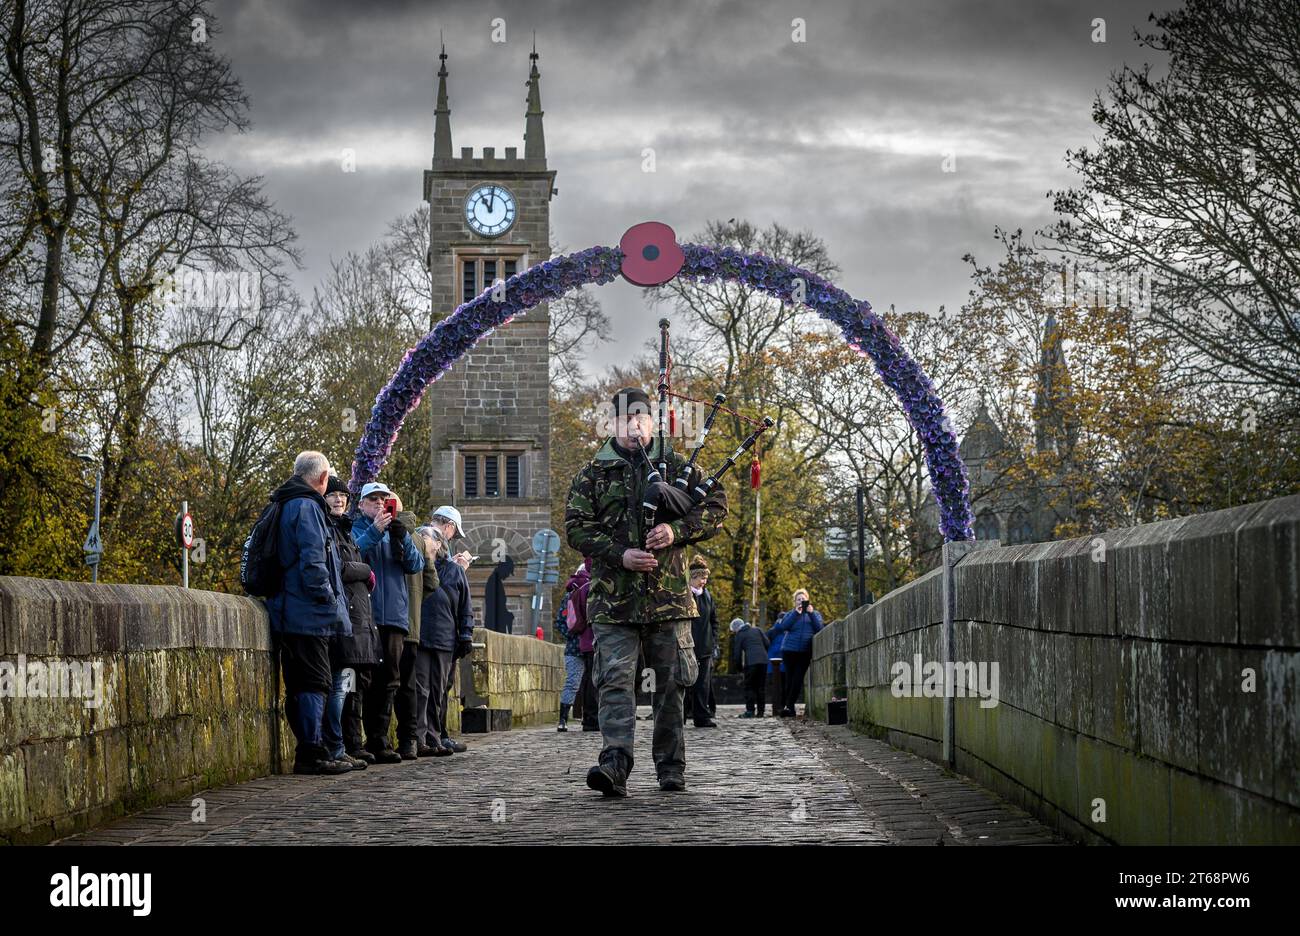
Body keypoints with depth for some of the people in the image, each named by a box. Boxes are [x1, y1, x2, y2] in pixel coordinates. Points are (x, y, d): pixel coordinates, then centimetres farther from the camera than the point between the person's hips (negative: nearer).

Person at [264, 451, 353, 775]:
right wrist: (330, 603, -12)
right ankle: (311, 754, -9)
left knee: (299, 687, 10)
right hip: (309, 615, -10)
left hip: (289, 615, 10)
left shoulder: (284, 506, 20)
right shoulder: (307, 507, -11)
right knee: (315, 684, -8)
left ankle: (308, 752, 14)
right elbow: (313, 563, -20)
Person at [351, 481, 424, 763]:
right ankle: (375, 741, -6)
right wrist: (374, 532, -20)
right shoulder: (355, 529, 7)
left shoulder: (395, 531, 19)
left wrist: (402, 537, -9)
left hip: (394, 615, 5)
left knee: (389, 681, 4)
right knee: (368, 679, -8)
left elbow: (416, 565, 7)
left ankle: (379, 740, 9)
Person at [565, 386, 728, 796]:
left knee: (671, 684, 6)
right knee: (615, 681, -12)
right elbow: (576, 527, 2)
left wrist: (677, 531, -12)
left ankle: (671, 767, 16)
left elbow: (716, 505, 5)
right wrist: (620, 555, -13)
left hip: (669, 597, 1)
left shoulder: (676, 466, 9)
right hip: (613, 599, -1)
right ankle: (614, 765, -21)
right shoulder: (592, 474, 8)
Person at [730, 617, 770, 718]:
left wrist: (738, 668, 17)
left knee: (749, 687, 2)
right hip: (763, 660, 5)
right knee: (761, 687, 9)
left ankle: (750, 711, -7)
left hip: (751, 662, -5)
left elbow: (737, 654, 6)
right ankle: (760, 711, 8)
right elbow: (767, 643, 11)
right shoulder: (757, 630, 19)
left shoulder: (739, 635, 7)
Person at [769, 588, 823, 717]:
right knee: (790, 679, 0)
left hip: (805, 652, 0)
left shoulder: (815, 614, 15)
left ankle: (788, 705, -8)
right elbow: (784, 626, -6)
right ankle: (786, 708, 7)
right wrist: (796, 613, -13)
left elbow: (819, 628, -2)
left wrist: (811, 613, -11)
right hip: (790, 650, 0)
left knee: (797, 679, -9)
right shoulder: (790, 614, 13)